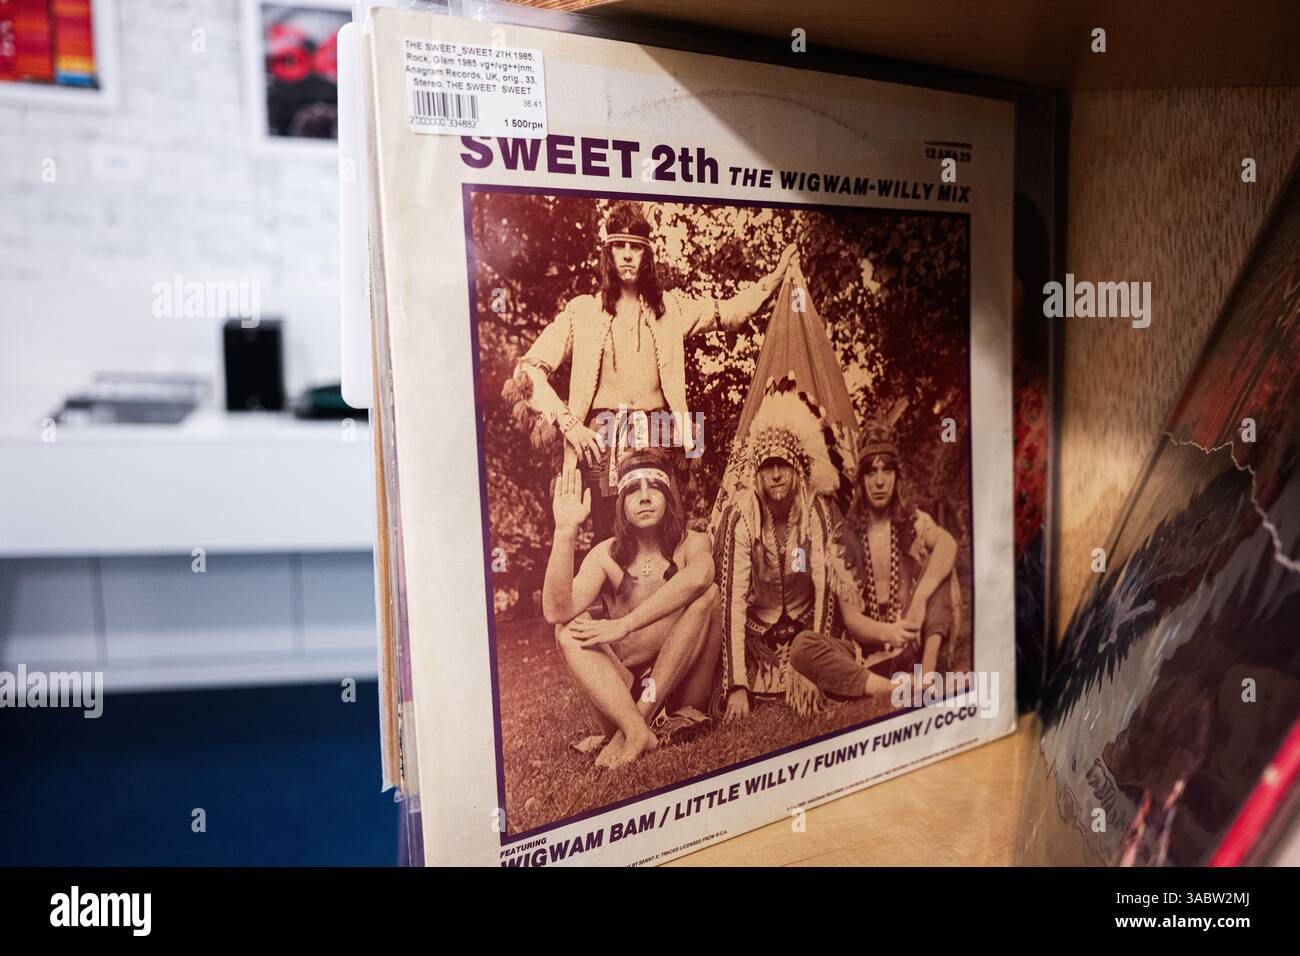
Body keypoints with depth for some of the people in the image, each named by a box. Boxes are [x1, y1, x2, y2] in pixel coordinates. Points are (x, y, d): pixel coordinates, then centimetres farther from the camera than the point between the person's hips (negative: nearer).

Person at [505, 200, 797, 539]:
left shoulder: (670, 308, 13)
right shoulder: (583, 311, 5)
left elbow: (731, 311, 18)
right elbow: (529, 369, 0)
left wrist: (777, 275, 10)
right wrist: (568, 423, -8)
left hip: (659, 437, 2)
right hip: (602, 439, -1)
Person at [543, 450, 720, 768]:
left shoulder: (692, 543, 0)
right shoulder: (607, 555, 2)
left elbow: (698, 575, -28)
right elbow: (557, 611, -17)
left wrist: (623, 625, -31)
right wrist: (565, 530, -23)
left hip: (682, 686, -1)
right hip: (622, 692, 1)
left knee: (707, 593, -22)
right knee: (570, 629, -21)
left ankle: (643, 716, -24)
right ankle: (636, 729, -35)